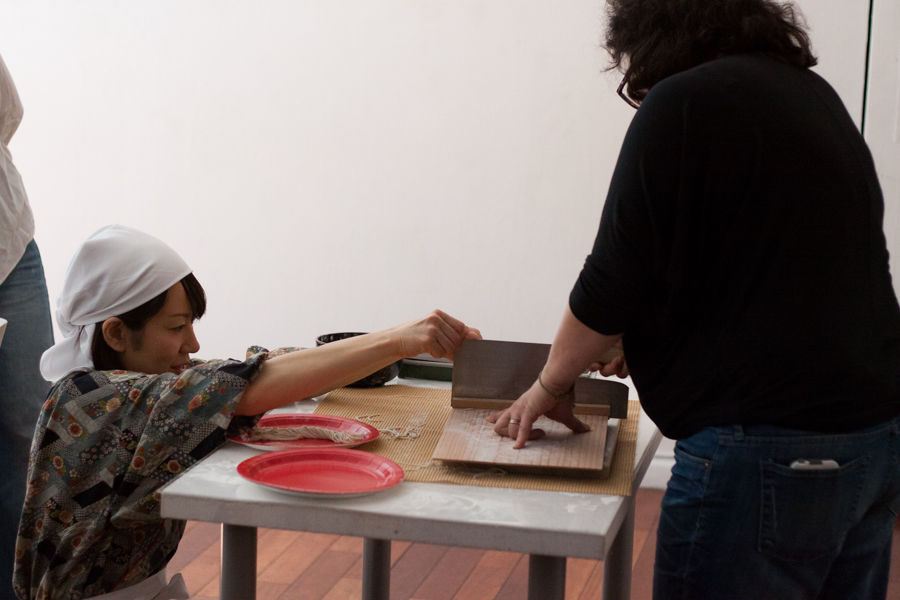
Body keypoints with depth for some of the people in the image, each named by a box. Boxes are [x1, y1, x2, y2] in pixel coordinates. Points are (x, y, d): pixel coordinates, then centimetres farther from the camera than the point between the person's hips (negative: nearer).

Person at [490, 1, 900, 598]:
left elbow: (611, 281, -8)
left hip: (763, 449, -9)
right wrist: (650, 341, 28)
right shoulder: (814, 94, 15)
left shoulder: (682, 105, -10)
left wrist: (548, 387, 8)